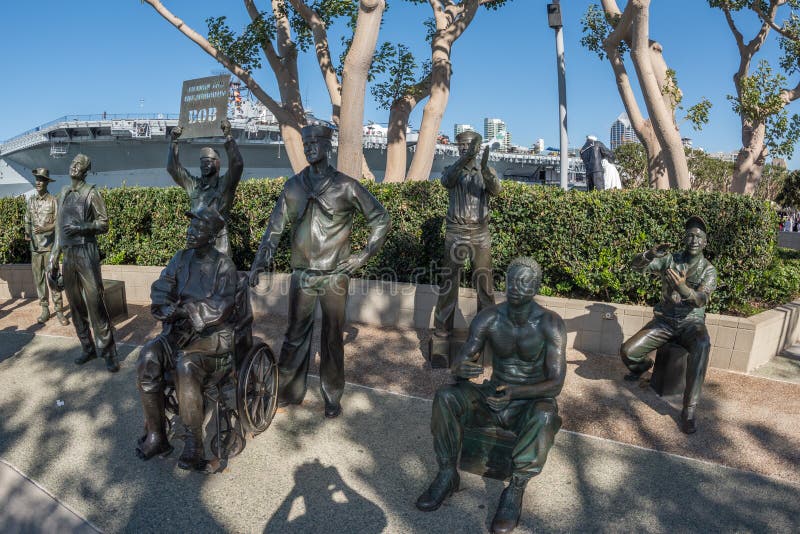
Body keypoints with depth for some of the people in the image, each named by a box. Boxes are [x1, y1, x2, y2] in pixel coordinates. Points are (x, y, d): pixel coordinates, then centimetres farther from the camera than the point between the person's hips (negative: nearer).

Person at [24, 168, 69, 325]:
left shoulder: (53, 200, -3)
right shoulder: (30, 201, 11)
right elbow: (27, 221, 16)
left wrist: (44, 229, -21)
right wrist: (27, 234, 1)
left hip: (49, 246, -4)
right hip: (35, 247, 5)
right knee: (38, 278, 6)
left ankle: (59, 311, 0)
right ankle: (45, 310, 14)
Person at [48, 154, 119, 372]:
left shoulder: (91, 193, -2)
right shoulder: (63, 193, 15)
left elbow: (104, 224, -4)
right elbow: (59, 227, 17)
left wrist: (80, 227, -20)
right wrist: (53, 257, 14)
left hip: (86, 253, -6)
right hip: (68, 255, 6)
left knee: (95, 303, -9)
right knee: (75, 305, 9)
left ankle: (109, 352, -5)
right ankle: (88, 348, 19)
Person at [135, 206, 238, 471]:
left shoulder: (224, 266, -8)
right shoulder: (181, 258, 8)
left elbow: (220, 307, -17)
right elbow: (159, 293, 0)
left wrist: (183, 312, -20)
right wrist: (179, 316, -18)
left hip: (213, 335, -5)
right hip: (179, 331, 5)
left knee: (186, 363, -34)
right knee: (148, 356, -23)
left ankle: (194, 444, -21)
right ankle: (155, 436, -11)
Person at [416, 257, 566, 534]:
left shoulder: (551, 324, -17)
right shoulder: (488, 318, -10)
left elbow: (556, 384, -19)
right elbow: (460, 363, -9)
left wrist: (515, 392, -36)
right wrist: (461, 369, -35)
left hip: (531, 401, -2)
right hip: (493, 396, 3)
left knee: (544, 416, -38)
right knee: (445, 397, -23)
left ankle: (515, 490, -20)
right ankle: (447, 475, -8)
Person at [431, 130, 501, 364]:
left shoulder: (487, 171, 7)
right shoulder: (452, 170, 4)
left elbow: (495, 189, -14)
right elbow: (446, 181, -21)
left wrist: (484, 168, -35)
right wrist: (465, 159, -36)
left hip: (481, 233, 2)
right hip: (456, 233, -1)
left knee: (485, 286, 5)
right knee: (448, 284, -2)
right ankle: (441, 335, 4)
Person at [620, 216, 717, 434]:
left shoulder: (708, 270, -3)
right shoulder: (669, 259, 1)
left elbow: (701, 300, -19)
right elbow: (636, 265, -12)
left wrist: (683, 288, -41)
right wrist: (651, 254, -33)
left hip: (691, 322, -1)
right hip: (664, 320, 2)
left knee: (702, 345, -39)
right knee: (627, 352, -19)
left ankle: (689, 410, -32)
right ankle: (643, 365, 23)